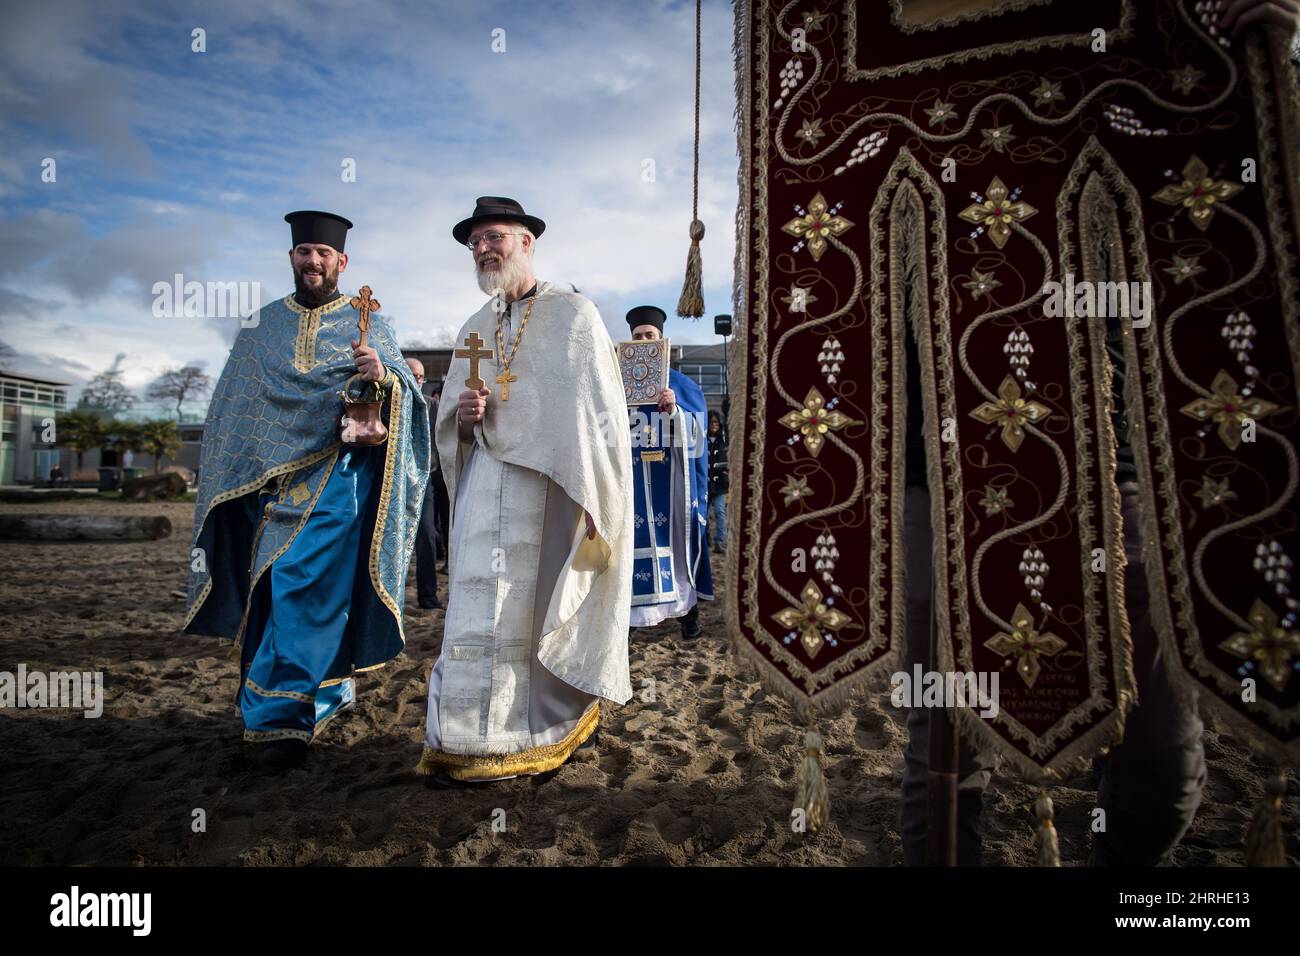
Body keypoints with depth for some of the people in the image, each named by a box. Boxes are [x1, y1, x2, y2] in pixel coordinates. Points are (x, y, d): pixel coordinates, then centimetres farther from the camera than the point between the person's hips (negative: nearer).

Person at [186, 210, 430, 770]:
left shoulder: (369, 325, 7)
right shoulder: (260, 328, 16)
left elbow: (408, 394, -2)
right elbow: (228, 410, 18)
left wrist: (385, 378, -25)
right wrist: (221, 485, 12)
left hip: (335, 481, -4)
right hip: (267, 480, 4)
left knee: (305, 591, -11)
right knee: (269, 592, 9)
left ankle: (280, 717, -6)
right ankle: (329, 690, 26)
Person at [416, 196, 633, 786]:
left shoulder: (573, 316, -1)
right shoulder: (474, 331, 17)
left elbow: (601, 414, -6)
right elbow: (451, 428, 19)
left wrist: (587, 498, -13)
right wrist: (461, 416, -6)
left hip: (549, 488, -5)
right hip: (487, 489, 5)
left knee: (540, 605, -1)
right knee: (487, 613, 3)